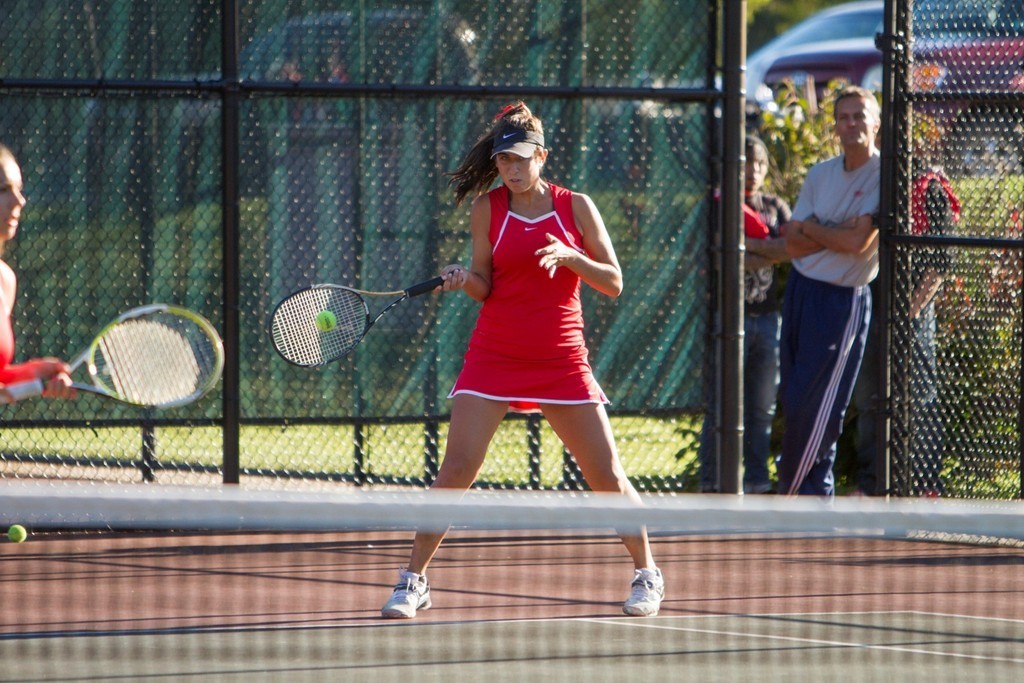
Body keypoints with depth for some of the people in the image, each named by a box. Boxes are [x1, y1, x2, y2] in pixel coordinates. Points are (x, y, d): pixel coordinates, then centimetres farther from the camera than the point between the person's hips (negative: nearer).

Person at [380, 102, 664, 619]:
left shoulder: (576, 207, 1)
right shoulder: (487, 209, 2)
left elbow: (613, 283, 0)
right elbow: (485, 287, 5)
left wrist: (569, 256, -17)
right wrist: (464, 280, -17)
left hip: (561, 359, 0)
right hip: (495, 356, 0)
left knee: (607, 475, -1)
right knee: (456, 469, -10)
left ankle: (647, 574, 18)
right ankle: (413, 581, 0)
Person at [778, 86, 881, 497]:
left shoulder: (883, 176, -10)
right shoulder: (820, 174, 10)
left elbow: (858, 242, -19)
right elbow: (794, 245, 4)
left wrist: (810, 229, -4)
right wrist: (836, 232, -12)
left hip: (841, 300, -7)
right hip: (800, 290, 7)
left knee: (809, 407, -6)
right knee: (793, 403, 8)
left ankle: (790, 500, 5)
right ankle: (816, 498, 17)